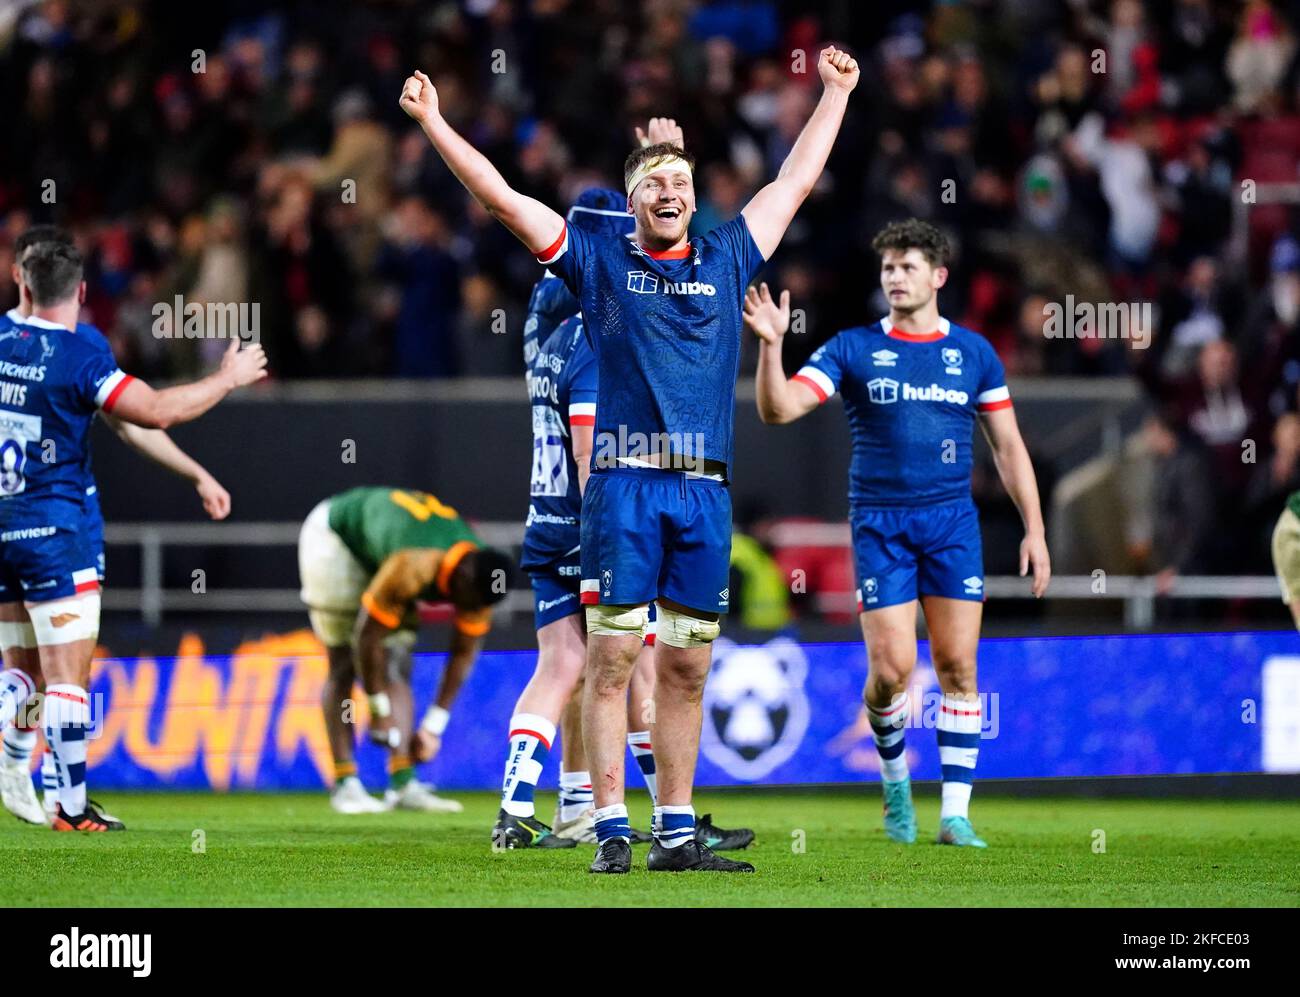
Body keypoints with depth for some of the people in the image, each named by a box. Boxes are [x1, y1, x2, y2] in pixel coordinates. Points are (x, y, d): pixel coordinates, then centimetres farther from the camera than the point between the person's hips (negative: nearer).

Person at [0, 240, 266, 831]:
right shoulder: (81, 356, -13)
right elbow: (156, 412, -19)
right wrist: (227, 380, -6)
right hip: (52, 531, -6)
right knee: (67, 678, -1)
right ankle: (71, 808, 0)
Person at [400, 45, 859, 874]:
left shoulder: (727, 260, 16)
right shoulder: (601, 263, 9)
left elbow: (796, 181, 27)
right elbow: (502, 197, 7)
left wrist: (834, 94, 32)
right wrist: (435, 124, 4)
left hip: (705, 492, 3)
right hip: (625, 486, -3)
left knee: (686, 668, 6)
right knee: (612, 661, -5)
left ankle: (676, 833, 11)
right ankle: (611, 831, -4)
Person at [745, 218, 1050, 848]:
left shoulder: (972, 352, 8)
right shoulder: (853, 349, 2)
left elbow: (1008, 446, 12)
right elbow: (777, 408, -7)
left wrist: (1034, 529, 6)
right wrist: (770, 345, -24)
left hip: (953, 521, 1)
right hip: (880, 524, -1)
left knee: (957, 667, -4)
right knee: (891, 669, -9)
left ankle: (955, 813, -1)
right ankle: (894, 775, 20)